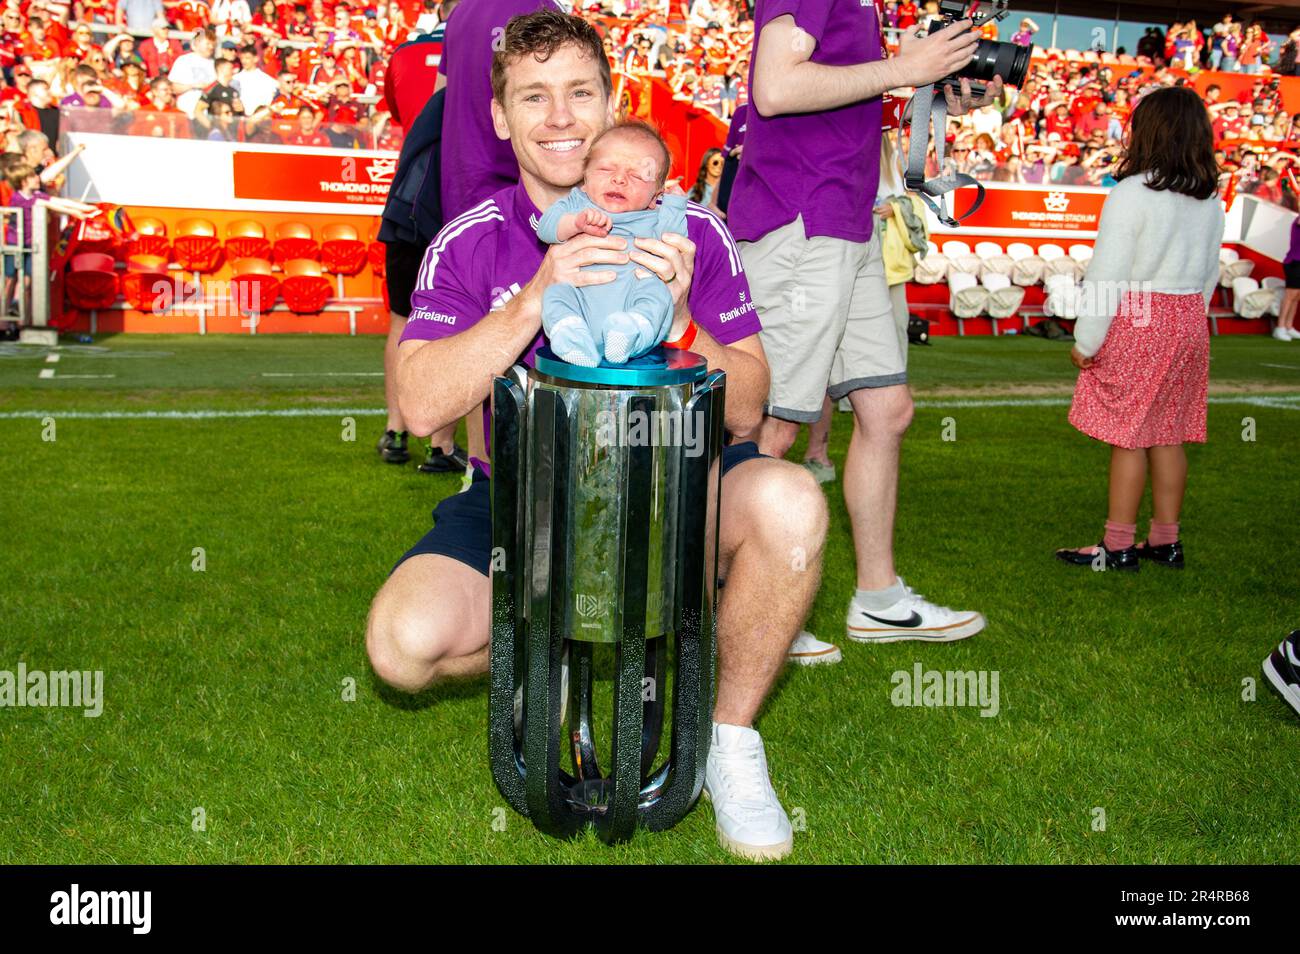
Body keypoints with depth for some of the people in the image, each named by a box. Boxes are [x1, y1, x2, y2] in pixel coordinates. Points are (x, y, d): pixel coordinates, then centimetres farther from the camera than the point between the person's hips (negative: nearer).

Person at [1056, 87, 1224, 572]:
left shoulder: (1132, 194, -14)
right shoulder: (1210, 199, 8)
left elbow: (1107, 273, -15)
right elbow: (1209, 271, 16)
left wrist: (1086, 339, -9)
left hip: (1134, 323, -7)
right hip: (1188, 321, 7)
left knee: (1128, 437, -2)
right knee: (1169, 435, 12)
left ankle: (1119, 546, 3)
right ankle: (1166, 540, 19)